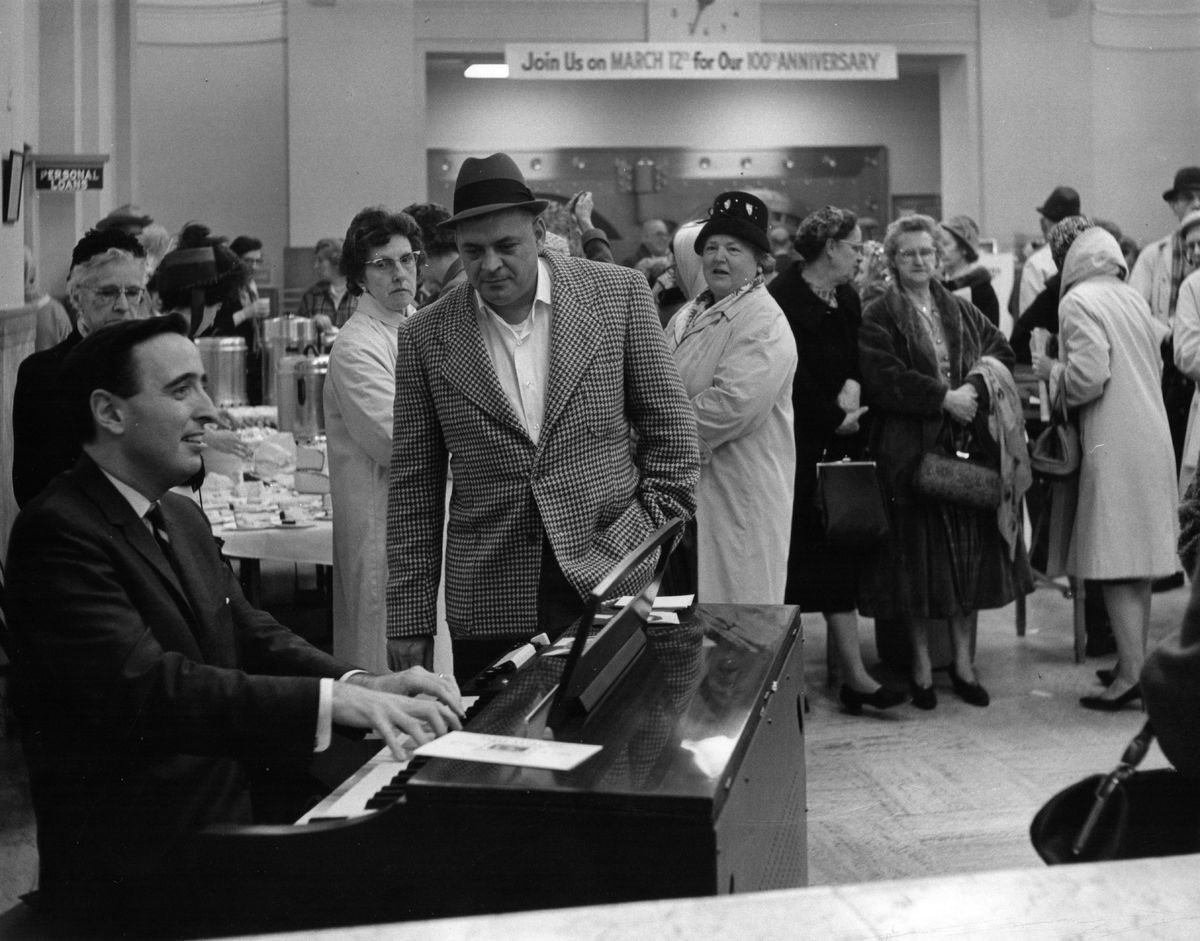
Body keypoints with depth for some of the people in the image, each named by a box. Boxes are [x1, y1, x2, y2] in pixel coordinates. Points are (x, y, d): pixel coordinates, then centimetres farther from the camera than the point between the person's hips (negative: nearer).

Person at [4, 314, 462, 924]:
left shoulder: (183, 518, 15)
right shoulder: (58, 533, -15)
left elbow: (250, 636, 11)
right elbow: (146, 687, -25)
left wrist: (362, 686, -8)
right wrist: (331, 701, -30)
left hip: (222, 829, 8)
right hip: (133, 872, -8)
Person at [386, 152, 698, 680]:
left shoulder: (618, 295, 0)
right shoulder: (425, 338, 2)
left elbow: (671, 435, 5)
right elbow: (414, 489, 5)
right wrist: (409, 621, 3)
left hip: (612, 583, 0)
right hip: (488, 608, 1)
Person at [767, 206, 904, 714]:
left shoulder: (847, 301, 13)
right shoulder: (781, 300, -14)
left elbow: (860, 362, 14)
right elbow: (794, 382, -16)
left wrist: (853, 386, -8)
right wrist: (837, 417, -10)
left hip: (836, 450, 8)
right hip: (795, 454, -8)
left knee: (838, 559, 8)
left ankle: (852, 673, 13)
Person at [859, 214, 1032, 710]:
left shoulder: (962, 311, 16)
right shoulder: (878, 317, -1)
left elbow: (1001, 352, 14)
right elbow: (883, 378, -13)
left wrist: (979, 381, -7)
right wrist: (943, 397, -18)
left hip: (967, 446, 4)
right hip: (909, 451, -4)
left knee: (969, 554, 5)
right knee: (918, 556, 0)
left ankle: (963, 662, 17)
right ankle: (921, 666, 13)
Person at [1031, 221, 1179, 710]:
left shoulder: (1079, 301, -10)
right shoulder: (1132, 297, 14)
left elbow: (1089, 376, -19)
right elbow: (1156, 366, 17)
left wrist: (1052, 371, -1)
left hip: (1113, 445, -8)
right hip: (1151, 437, 8)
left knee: (1115, 566, -5)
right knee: (1137, 561, 14)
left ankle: (1131, 674, -6)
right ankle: (1137, 657, 22)